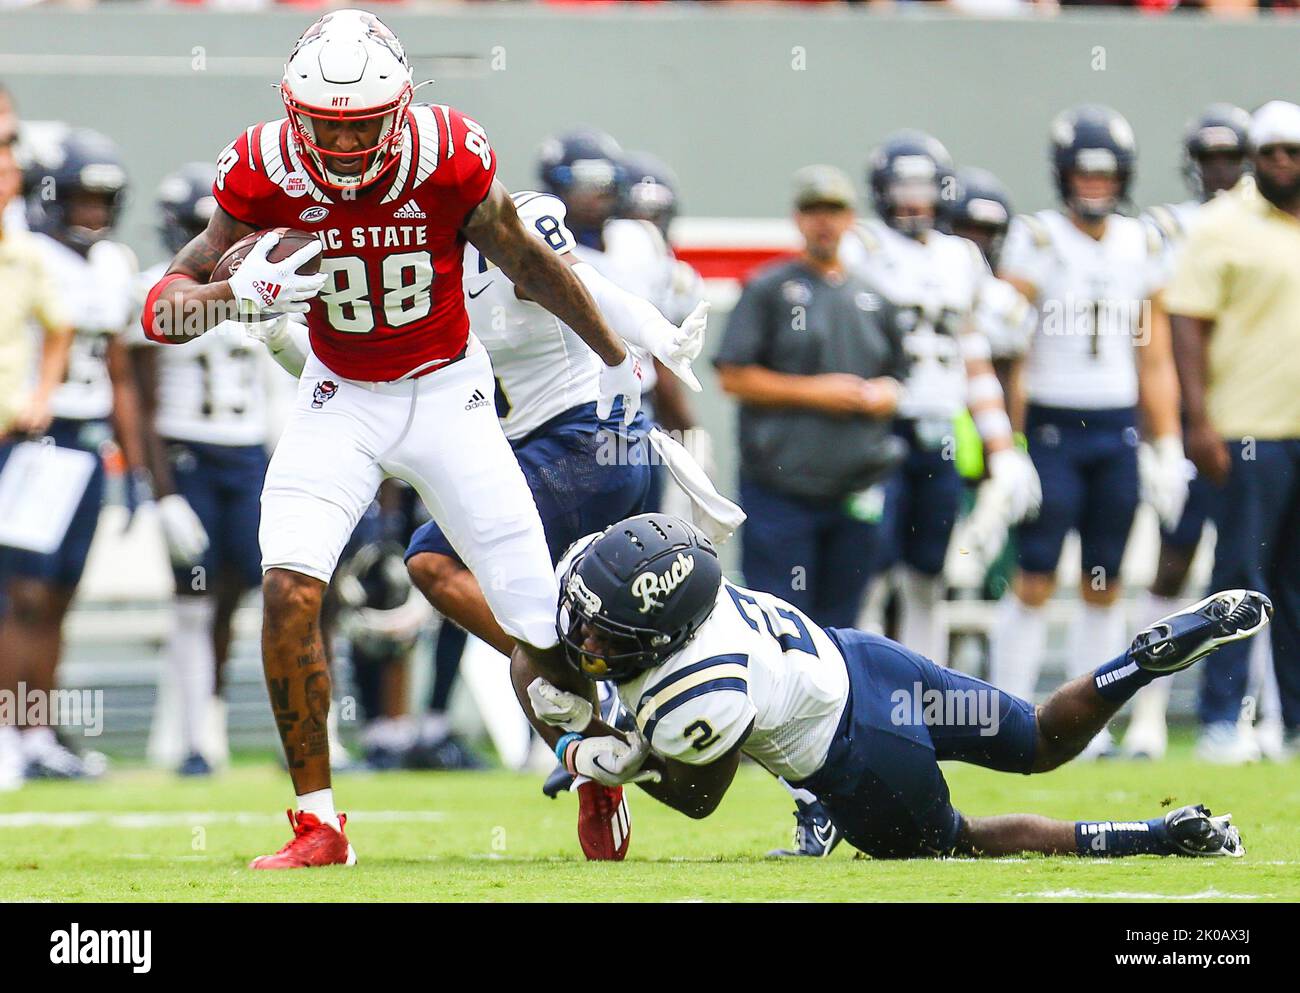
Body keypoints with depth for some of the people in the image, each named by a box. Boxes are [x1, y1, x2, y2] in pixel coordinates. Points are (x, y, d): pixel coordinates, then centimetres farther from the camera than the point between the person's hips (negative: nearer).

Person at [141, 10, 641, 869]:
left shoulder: (450, 159, -20)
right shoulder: (268, 170, -18)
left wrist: (615, 356, 13)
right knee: (290, 588, -22)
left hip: (447, 394, -1)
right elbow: (166, 308, -15)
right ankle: (318, 824, -11)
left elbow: (530, 263, -1)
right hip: (339, 402, 1)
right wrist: (243, 291, -36)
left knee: (542, 628, -5)